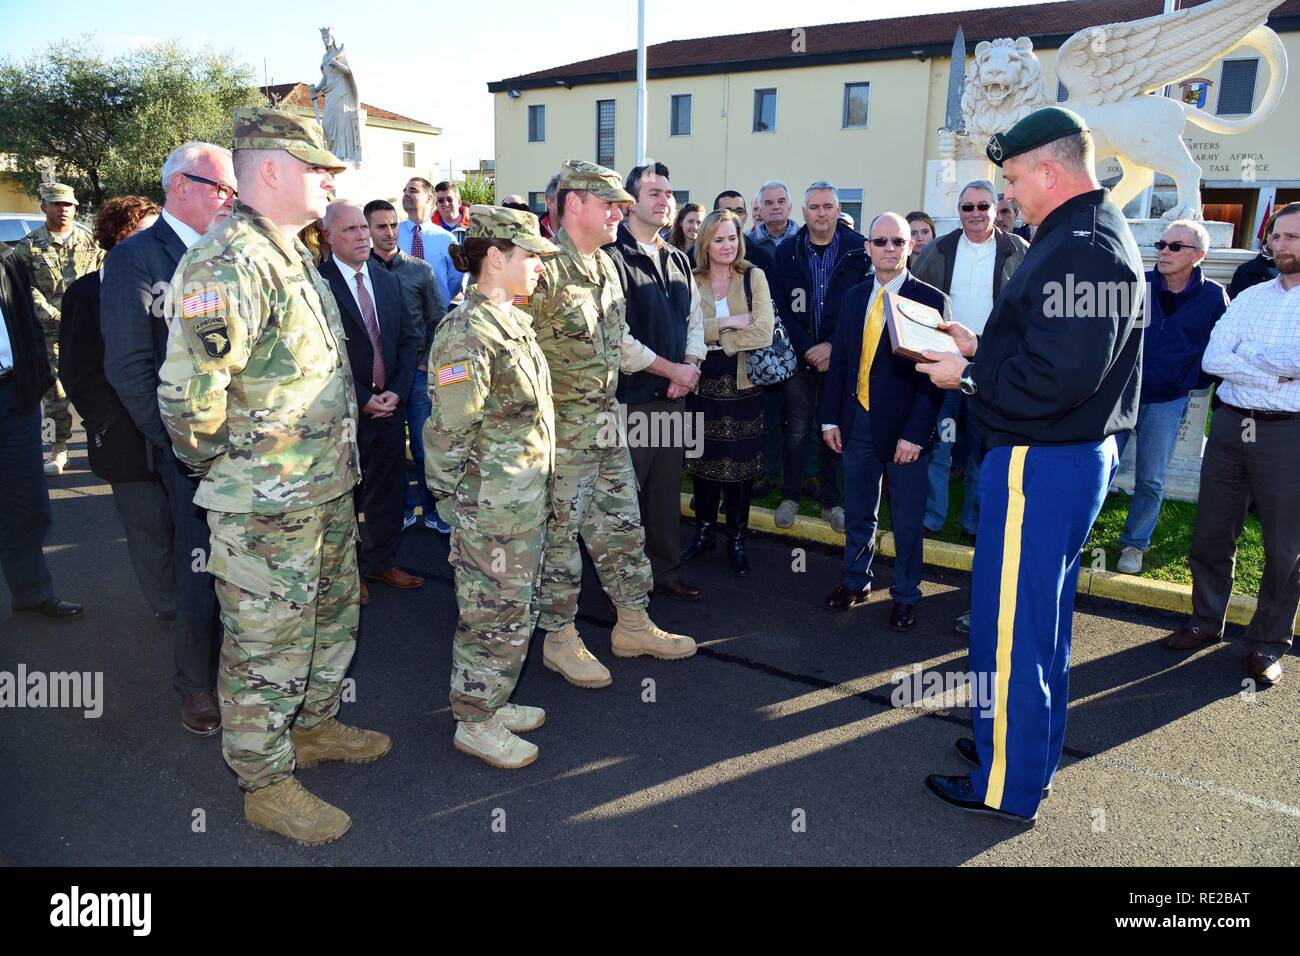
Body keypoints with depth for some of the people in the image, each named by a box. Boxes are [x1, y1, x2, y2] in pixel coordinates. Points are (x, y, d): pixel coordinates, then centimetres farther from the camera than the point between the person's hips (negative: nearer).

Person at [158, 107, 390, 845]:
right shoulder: (227, 265, -21)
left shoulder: (295, 255, 11)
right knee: (266, 646, 6)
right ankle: (266, 785, 24)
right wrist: (231, 468, -11)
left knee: (334, 617, 23)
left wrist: (337, 461, 17)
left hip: (328, 489, 10)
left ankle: (316, 726, 44)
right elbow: (188, 399, -27)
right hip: (267, 507, -9)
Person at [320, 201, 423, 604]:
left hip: (390, 404, 6)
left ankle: (382, 562, 29)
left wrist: (397, 390, -3)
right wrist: (361, 399, -13)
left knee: (388, 490, 14)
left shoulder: (389, 281, 10)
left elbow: (409, 337, 10)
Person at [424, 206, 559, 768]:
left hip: (527, 504, 9)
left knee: (513, 611, 19)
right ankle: (475, 724, 21)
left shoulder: (512, 322, 11)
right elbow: (449, 433, -19)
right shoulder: (468, 334, -19)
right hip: (492, 511, -9)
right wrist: (461, 512, -15)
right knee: (495, 616, 3)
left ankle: (487, 701, 36)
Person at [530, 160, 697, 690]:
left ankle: (633, 624, 29)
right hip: (560, 433, -8)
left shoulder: (606, 265, 11)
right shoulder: (544, 269, -17)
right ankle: (560, 638, 21)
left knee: (621, 526, 15)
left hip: (608, 425, 8)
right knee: (559, 534, 5)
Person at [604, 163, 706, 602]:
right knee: (625, 493, 1)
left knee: (667, 489, 14)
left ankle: (665, 571, 27)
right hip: (630, 396, -7)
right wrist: (672, 370, -12)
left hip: (674, 395, 7)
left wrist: (691, 366, -2)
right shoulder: (613, 257, -11)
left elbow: (694, 318, 18)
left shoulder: (677, 260, 14)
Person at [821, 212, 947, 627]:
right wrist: (830, 418, 6)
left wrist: (915, 433, -16)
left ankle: (905, 597, 24)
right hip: (857, 422, 4)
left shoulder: (930, 301, -8)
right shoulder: (853, 297, 8)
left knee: (907, 520, 8)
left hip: (904, 428, -4)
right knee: (857, 514, 16)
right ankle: (855, 582, 33)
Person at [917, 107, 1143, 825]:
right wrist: (981, 348, 10)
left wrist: (967, 375, -15)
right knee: (1043, 616, 21)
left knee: (1008, 626, 0)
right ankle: (1029, 747, 39)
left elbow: (1058, 375, -28)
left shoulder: (1080, 249, -20)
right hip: (1077, 453, 11)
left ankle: (1007, 786, 15)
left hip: (1040, 465, -11)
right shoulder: (1096, 234, 14)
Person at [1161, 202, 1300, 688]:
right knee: (1211, 533, 11)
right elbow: (1212, 359, -2)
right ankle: (1206, 621, 27)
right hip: (1230, 425, 4)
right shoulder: (1251, 298, 10)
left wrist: (1247, 353, -7)